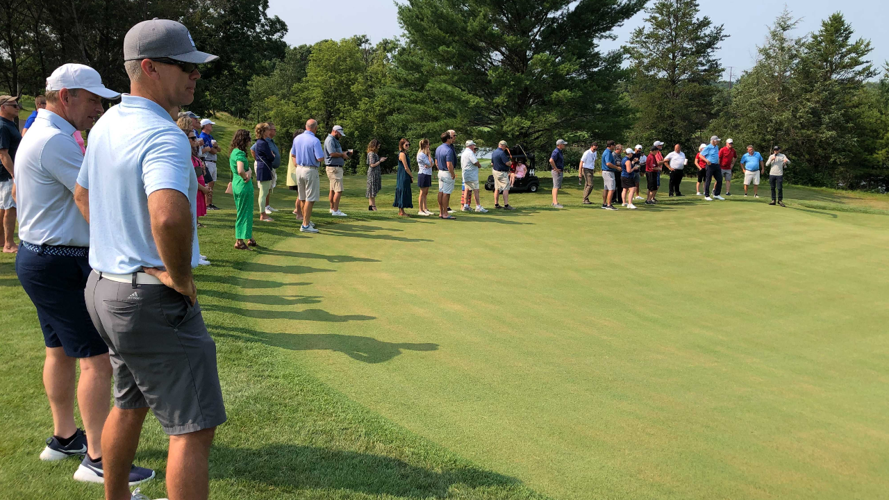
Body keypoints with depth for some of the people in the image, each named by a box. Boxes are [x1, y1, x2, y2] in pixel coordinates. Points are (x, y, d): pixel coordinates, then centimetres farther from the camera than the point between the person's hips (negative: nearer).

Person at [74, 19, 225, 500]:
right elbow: (169, 216, -41)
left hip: (104, 286, 10)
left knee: (129, 403, 26)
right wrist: (179, 275, -24)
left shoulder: (107, 123, 9)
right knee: (193, 427, -2)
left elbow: (83, 194, 25)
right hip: (153, 299, -10)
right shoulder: (164, 136, -23)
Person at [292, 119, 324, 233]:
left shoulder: (297, 138, 5)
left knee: (302, 198, 17)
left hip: (299, 169, 8)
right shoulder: (315, 141, -17)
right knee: (310, 199, -4)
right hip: (311, 170, -7)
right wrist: (322, 152, -1)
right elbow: (320, 159, -20)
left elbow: (293, 154, 14)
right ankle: (305, 225, -6)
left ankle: (306, 220, 30)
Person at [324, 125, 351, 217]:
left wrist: (344, 153, 8)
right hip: (334, 168, -11)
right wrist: (342, 155, -9)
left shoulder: (335, 140, 19)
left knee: (333, 190, 16)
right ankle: (336, 211, -12)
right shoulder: (330, 140, -13)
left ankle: (332, 209, 23)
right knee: (339, 190, -12)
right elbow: (332, 153, -23)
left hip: (337, 167, 11)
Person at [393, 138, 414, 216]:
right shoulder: (402, 154, -15)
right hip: (403, 177, -10)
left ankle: (400, 211, 17)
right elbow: (406, 168, -17)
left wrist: (411, 176, 14)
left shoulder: (405, 154, 16)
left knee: (404, 192, 12)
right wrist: (412, 176, -8)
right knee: (403, 192, -6)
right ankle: (401, 212, -3)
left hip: (405, 177, 10)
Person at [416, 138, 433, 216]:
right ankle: (421, 210, -2)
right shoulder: (421, 154, -14)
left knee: (425, 193, 11)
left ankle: (425, 209, 17)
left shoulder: (425, 154, 16)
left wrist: (429, 165, -12)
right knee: (422, 193, -5)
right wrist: (429, 154, -8)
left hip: (428, 174, 9)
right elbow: (429, 163, -16)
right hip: (423, 174, -9)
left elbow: (432, 163, 10)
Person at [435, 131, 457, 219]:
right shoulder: (449, 150, -20)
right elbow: (449, 165, -24)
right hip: (447, 173, -9)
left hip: (440, 172, 9)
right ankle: (445, 213, 0)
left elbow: (436, 162, 16)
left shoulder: (438, 148, 8)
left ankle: (441, 212, 16)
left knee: (441, 192, 11)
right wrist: (453, 175, -14)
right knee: (446, 193, -4)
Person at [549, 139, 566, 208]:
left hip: (560, 171, 10)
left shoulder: (559, 152, 16)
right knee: (556, 187, -14)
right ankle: (555, 203, -19)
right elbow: (551, 160, -32)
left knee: (555, 187, 12)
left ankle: (554, 202, 17)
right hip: (557, 172, -10)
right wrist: (556, 168, -23)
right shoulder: (556, 152, -17)